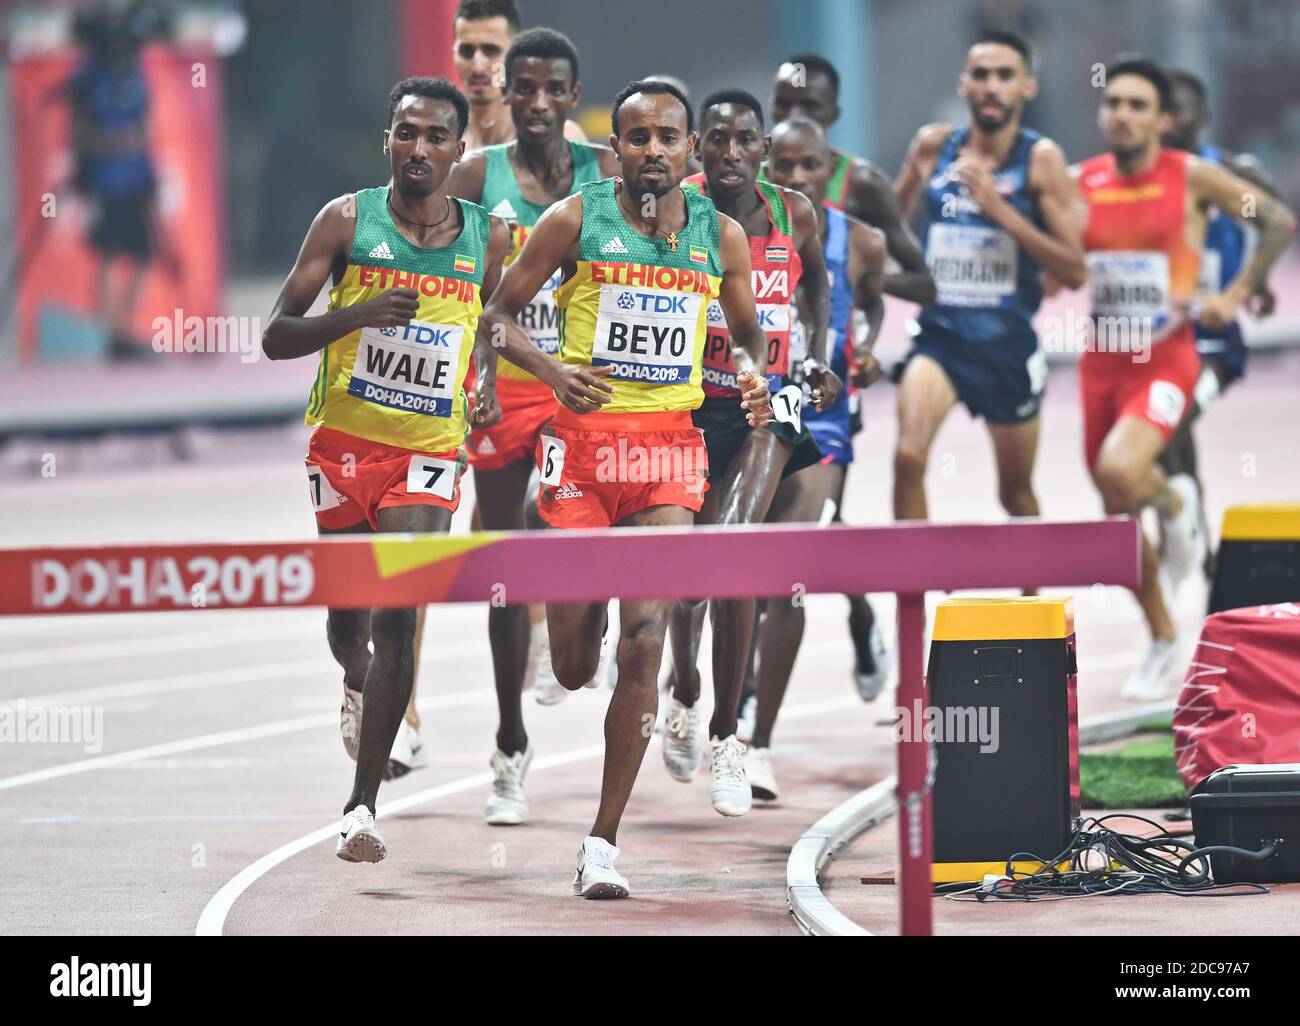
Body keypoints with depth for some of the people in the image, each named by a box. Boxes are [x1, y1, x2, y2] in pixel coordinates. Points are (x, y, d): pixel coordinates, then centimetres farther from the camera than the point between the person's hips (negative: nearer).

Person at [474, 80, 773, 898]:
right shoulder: (575, 221, -2)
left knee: (645, 638, -14)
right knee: (574, 668, 1)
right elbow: (501, 314, 3)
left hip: (671, 443, 1)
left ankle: (604, 841, -8)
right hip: (585, 434, -1)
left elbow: (747, 333, 19)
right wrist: (551, 370, -16)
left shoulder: (721, 237, 5)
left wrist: (754, 376, -4)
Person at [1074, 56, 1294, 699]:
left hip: (1165, 362, -4)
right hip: (1102, 361, 4)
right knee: (1117, 512, 9)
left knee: (1120, 470, -29)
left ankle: (1174, 506, 5)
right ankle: (1162, 641, 26)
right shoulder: (1081, 183, 3)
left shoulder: (1192, 178, -6)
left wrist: (1236, 297, -6)